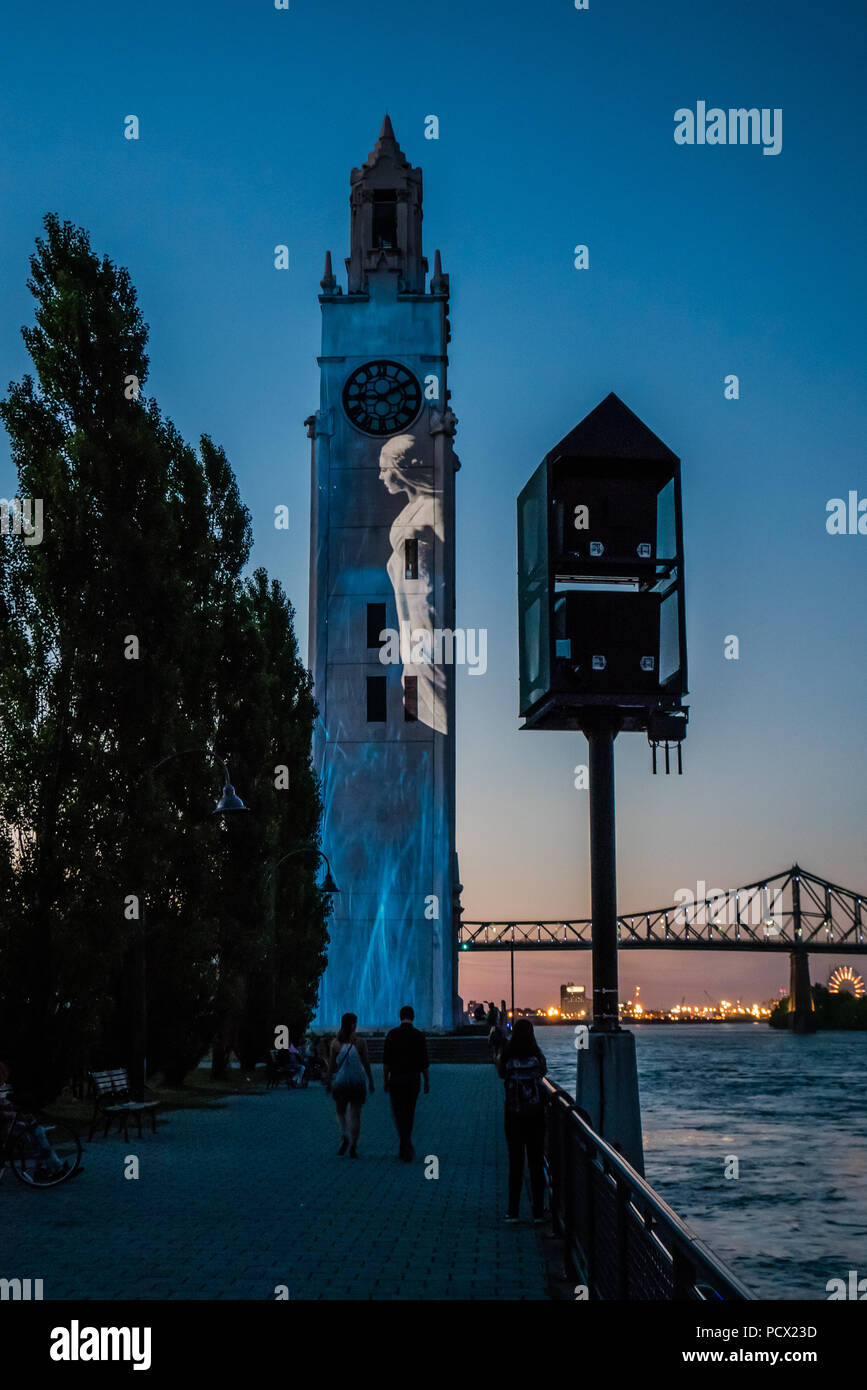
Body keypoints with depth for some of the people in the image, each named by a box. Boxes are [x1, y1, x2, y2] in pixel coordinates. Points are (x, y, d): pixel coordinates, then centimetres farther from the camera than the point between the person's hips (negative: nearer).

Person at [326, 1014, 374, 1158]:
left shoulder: (335, 1043, -5)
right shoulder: (360, 1042, -8)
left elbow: (331, 1065, -1)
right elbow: (366, 1064, -4)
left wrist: (328, 1081, 9)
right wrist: (371, 1082, 6)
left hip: (340, 1082, 1)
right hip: (357, 1083, -1)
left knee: (341, 1112, 17)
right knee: (355, 1114, 6)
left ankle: (345, 1137, -3)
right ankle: (353, 1145, -1)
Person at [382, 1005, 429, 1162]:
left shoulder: (392, 1034, -3)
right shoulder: (419, 1036, -2)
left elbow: (386, 1060, -3)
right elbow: (424, 1062, -1)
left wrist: (385, 1079, 5)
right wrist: (427, 1081, 8)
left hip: (396, 1078, -1)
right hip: (413, 1078, 1)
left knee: (399, 1113, 2)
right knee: (409, 1113, 14)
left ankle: (407, 1145, -17)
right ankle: (404, 1149, 19)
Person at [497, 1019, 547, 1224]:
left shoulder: (508, 1057, -8)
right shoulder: (538, 1057, -5)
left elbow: (501, 1074, 9)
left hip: (514, 1116, -1)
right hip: (536, 1116, 1)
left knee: (515, 1163, 7)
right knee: (536, 1163, 6)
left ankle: (513, 1212, 8)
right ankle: (538, 1212, 5)